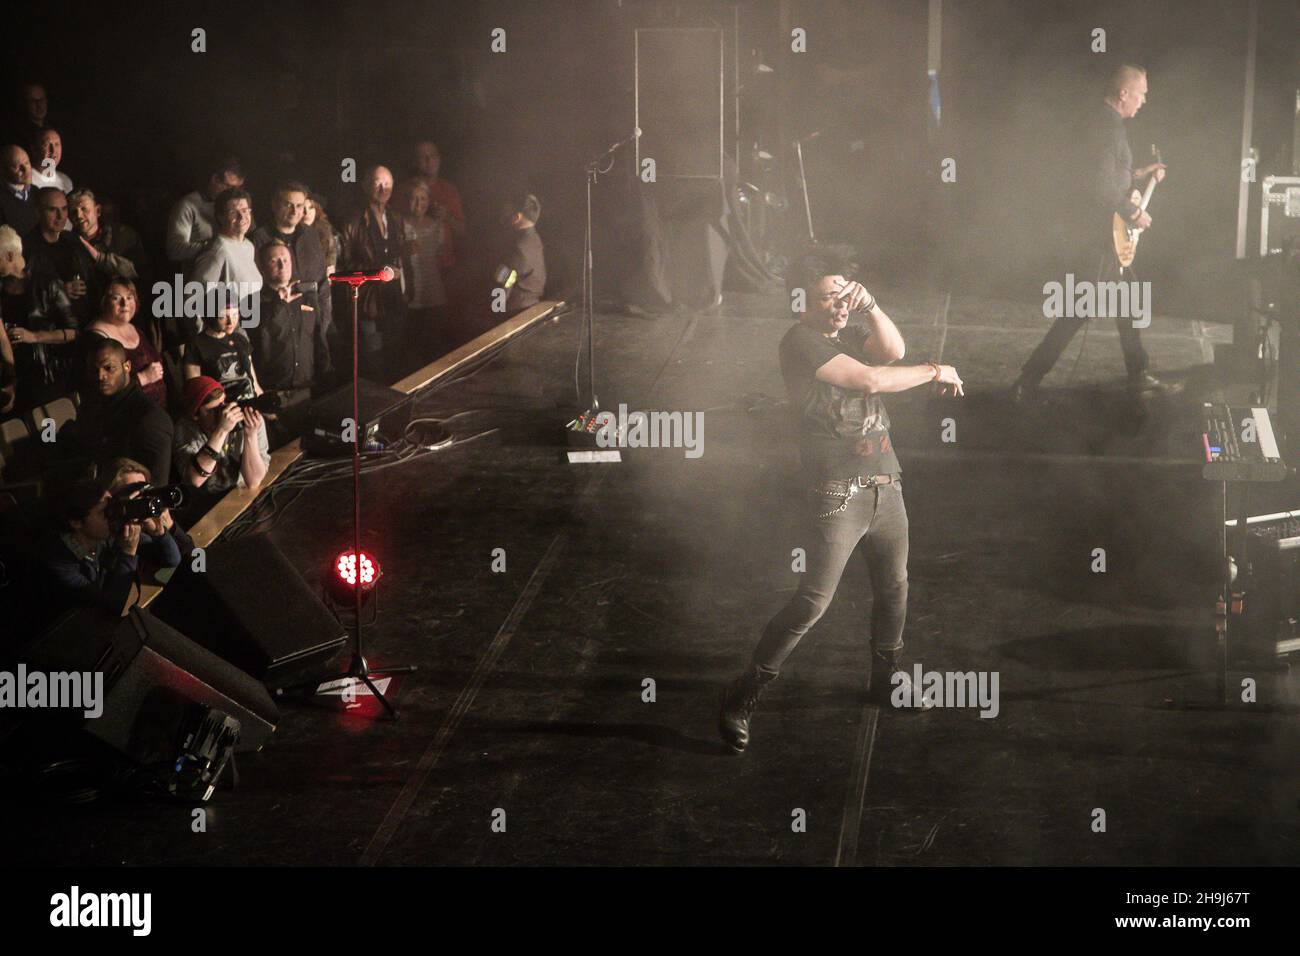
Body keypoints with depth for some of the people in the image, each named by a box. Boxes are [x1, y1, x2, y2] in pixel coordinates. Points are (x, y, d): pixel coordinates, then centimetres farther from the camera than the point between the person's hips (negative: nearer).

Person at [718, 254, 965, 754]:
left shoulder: (850, 332, 14)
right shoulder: (801, 342, -11)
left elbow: (892, 351, -6)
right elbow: (869, 379, -19)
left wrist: (869, 304, -19)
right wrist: (935, 371, -9)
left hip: (885, 485, 8)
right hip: (838, 494, -8)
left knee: (893, 587, 16)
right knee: (812, 602, -10)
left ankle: (887, 679, 37)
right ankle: (743, 695, -1)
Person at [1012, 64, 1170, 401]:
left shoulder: (1098, 120, 13)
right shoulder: (1109, 127, -20)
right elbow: (1103, 187, -26)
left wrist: (1137, 174, 21)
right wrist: (1133, 213, -15)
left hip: (1104, 231, 11)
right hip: (1102, 232, -11)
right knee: (1079, 310, -8)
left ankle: (1138, 375, 29)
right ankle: (1027, 382, -8)